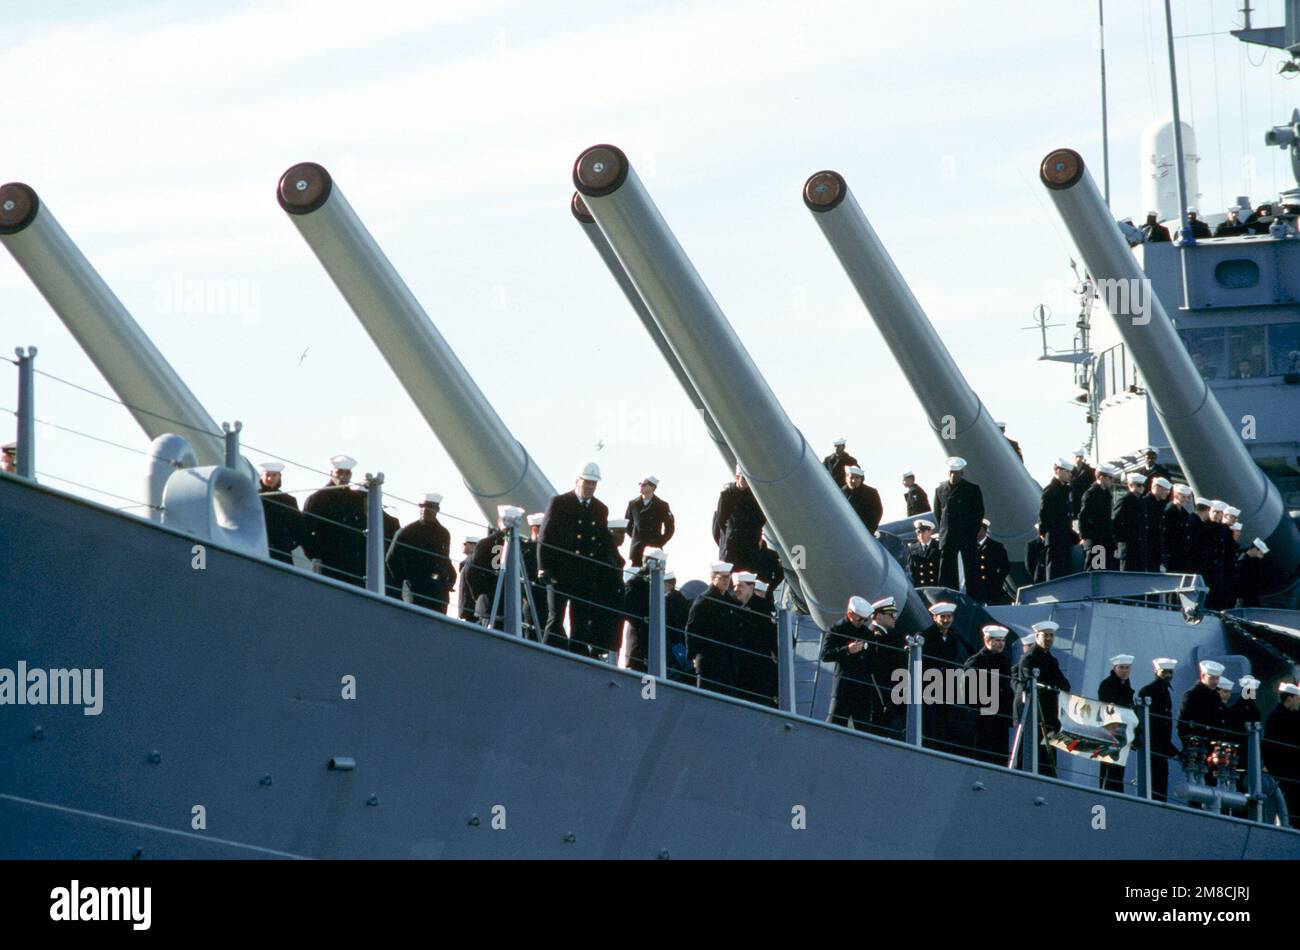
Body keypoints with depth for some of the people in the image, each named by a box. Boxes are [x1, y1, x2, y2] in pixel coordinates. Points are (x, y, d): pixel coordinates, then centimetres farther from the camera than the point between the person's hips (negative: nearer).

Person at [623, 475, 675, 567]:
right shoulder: (633, 504, 8)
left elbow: (670, 527, 7)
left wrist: (661, 542, 0)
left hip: (654, 547, -2)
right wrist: (634, 537, 11)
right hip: (637, 548, 2)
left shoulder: (662, 505, 1)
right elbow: (627, 523, 20)